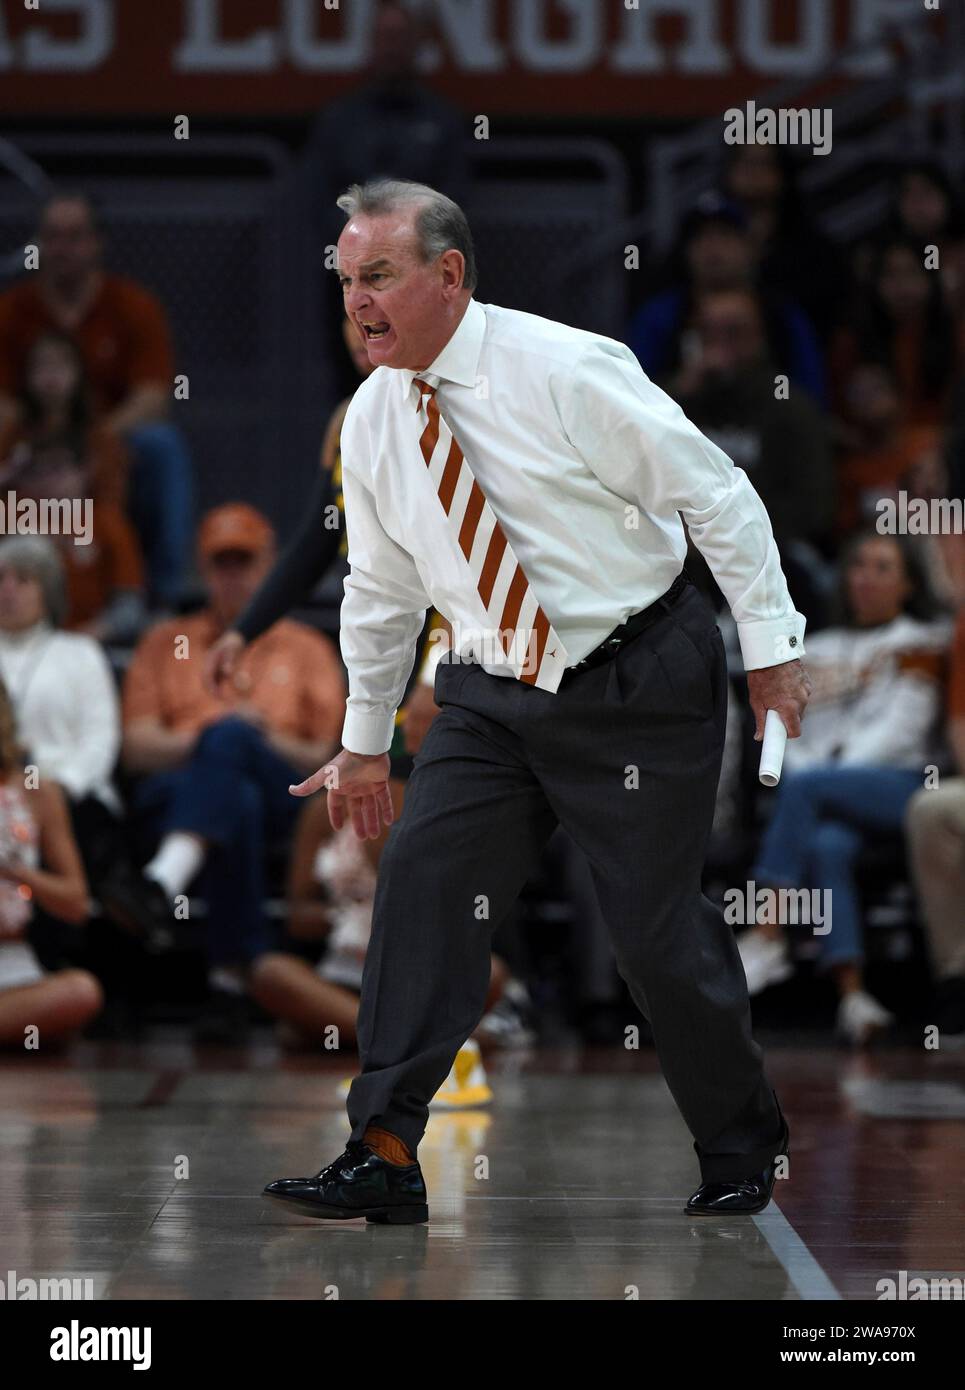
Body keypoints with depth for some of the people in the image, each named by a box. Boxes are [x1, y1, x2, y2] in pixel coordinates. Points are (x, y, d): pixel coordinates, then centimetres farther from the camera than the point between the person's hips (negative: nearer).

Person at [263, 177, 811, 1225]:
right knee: (422, 878, -12)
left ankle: (741, 1156, 19)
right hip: (492, 695, 5)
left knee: (655, 924, -3)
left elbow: (718, 496, -11)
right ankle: (386, 1157, -11)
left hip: (639, 685, -5)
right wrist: (365, 739, 21)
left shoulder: (564, 371, -16)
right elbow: (380, 590, 16)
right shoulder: (373, 421, 2)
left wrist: (770, 647, -10)